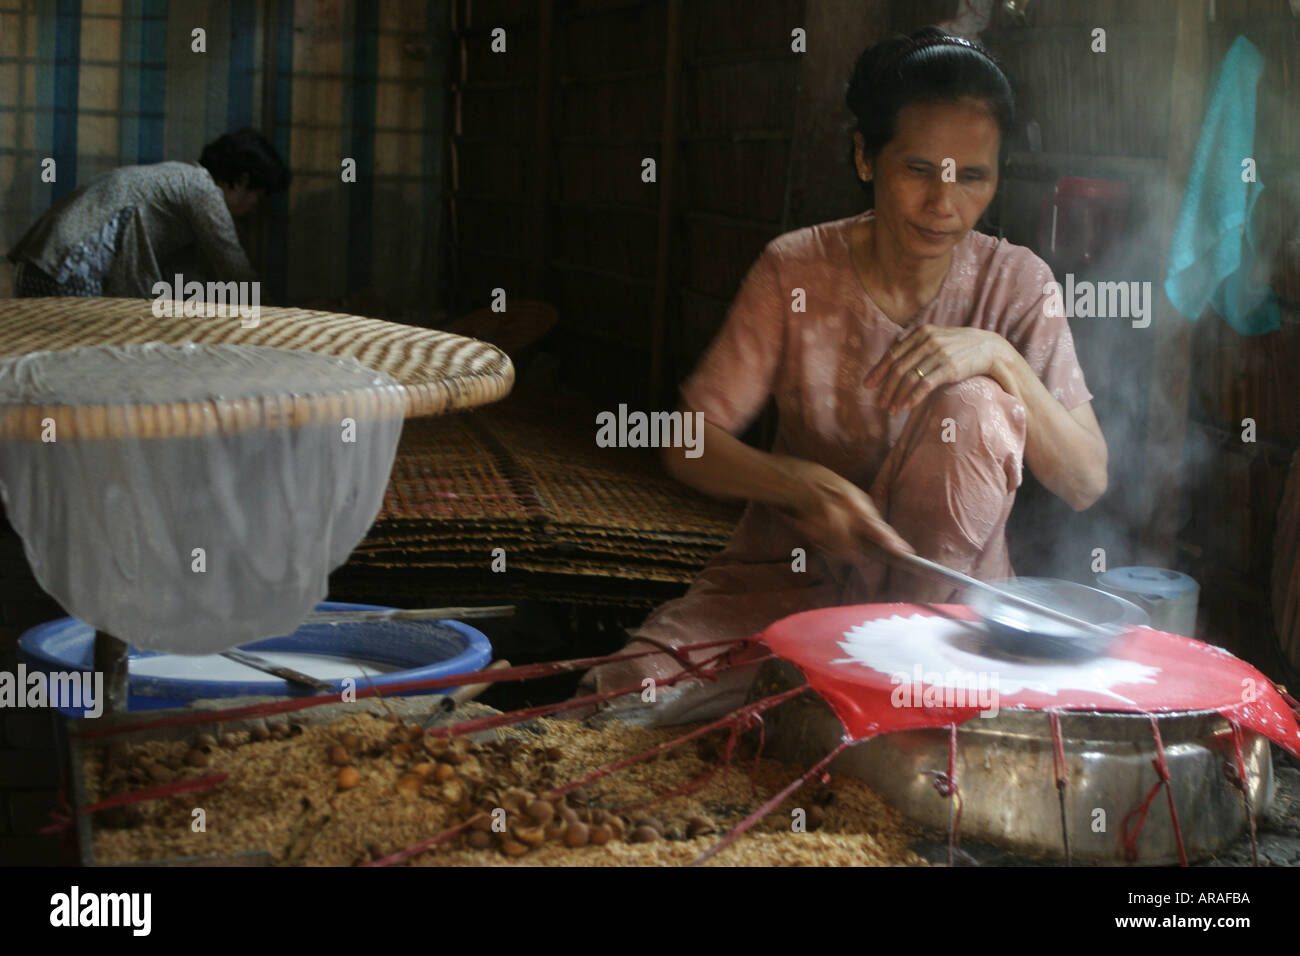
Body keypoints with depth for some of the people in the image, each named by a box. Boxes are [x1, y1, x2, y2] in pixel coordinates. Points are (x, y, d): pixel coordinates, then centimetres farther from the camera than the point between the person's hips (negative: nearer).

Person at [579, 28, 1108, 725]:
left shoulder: (1015, 284, -7)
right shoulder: (795, 269, -9)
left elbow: (1085, 483, -11)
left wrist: (1001, 359, -26)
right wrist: (802, 484, -30)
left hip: (936, 582, 1)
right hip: (789, 572, 0)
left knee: (972, 406, -27)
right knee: (626, 696, -23)